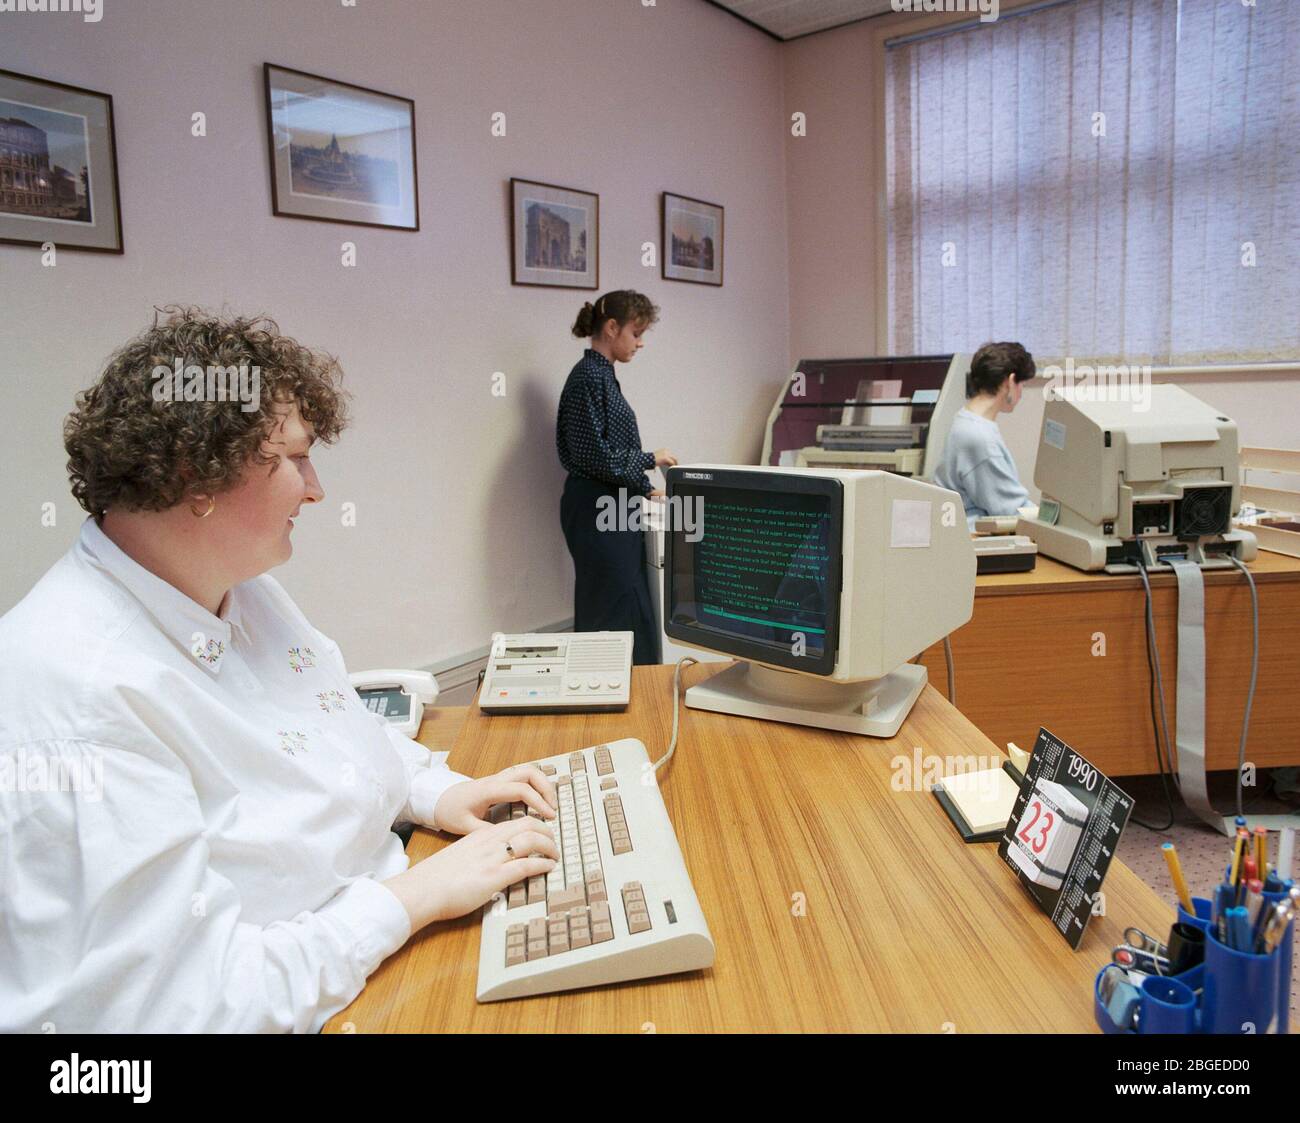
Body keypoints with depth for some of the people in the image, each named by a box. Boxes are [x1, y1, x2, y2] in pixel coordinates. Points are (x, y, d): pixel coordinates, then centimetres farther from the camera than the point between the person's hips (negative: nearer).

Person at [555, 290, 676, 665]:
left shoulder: (602, 375, 14)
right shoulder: (588, 378, -16)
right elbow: (593, 457, -21)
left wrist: (644, 488, 14)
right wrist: (649, 459, -11)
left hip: (612, 506, 10)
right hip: (597, 510, -10)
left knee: (632, 609, 15)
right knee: (612, 614, -4)